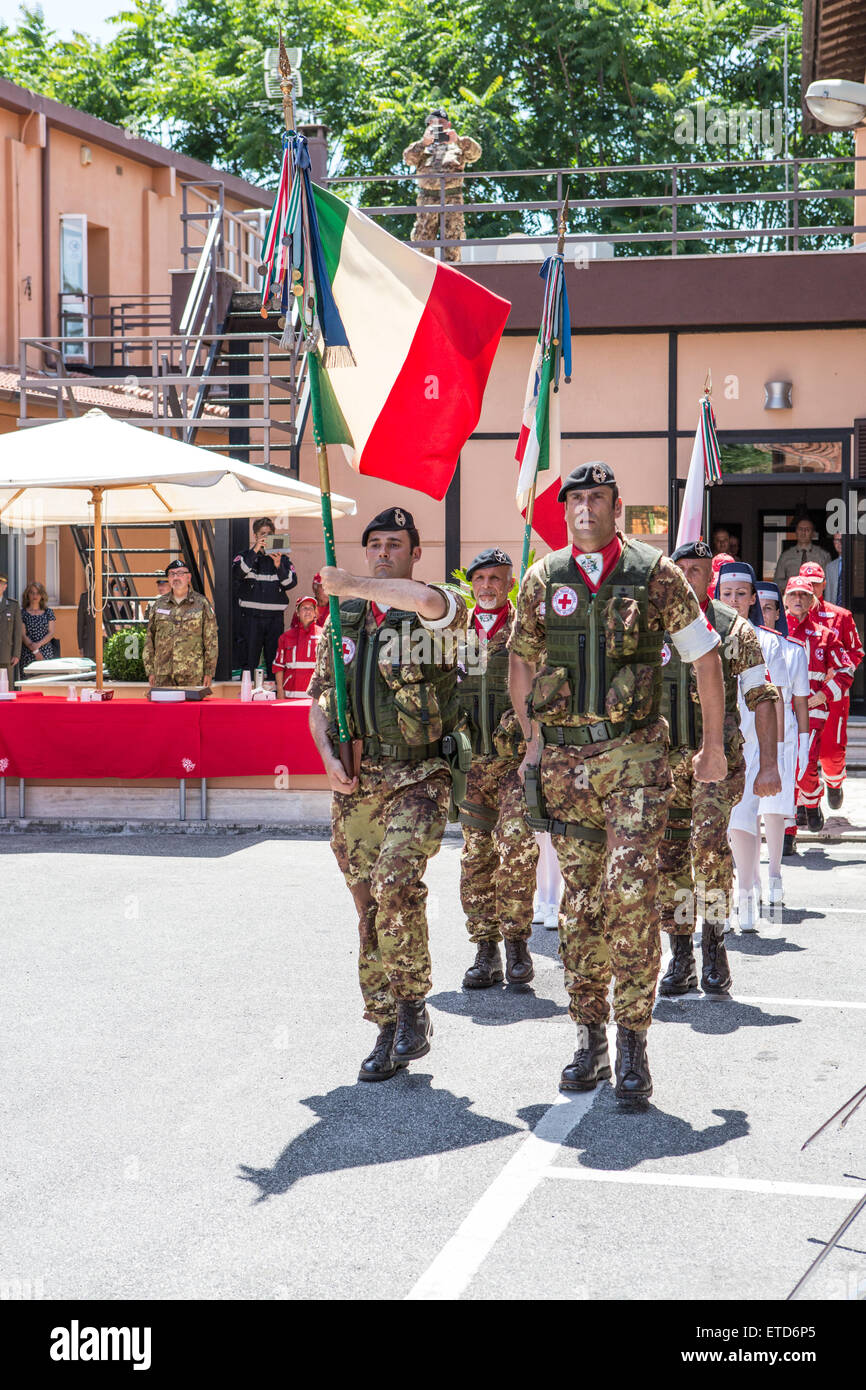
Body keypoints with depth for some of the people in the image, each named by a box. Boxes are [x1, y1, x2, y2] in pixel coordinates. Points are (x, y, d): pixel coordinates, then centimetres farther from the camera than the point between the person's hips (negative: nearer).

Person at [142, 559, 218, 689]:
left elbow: (211, 639, 2)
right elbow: (149, 639, 13)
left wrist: (209, 672, -4)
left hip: (193, 675, -3)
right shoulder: (159, 605, 12)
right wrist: (150, 671, 7)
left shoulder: (201, 604, 4)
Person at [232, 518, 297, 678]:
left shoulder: (282, 558, 11)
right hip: (251, 617, -2)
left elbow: (291, 582, -1)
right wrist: (254, 551, -19)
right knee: (249, 660, -2)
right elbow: (237, 574, -14)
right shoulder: (245, 556, 7)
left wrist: (279, 566, -17)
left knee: (275, 659, 3)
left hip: (275, 616, 2)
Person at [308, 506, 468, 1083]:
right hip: (355, 781, 5)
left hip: (418, 777, -5)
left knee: (397, 886, -24)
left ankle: (413, 1008, -5)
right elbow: (319, 697, 18)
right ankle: (389, 1033, 17)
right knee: (369, 909, 7)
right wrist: (329, 758, 0)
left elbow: (427, 600, -31)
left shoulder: (439, 613, -3)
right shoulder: (343, 619, 14)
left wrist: (348, 583, -22)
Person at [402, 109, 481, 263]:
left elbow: (476, 153, -3)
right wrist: (423, 143, -17)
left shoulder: (458, 145, 16)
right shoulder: (423, 146, 18)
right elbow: (408, 158, -1)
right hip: (427, 198, 1)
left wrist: (458, 140, -20)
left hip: (452, 197, -1)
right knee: (423, 239, -2)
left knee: (453, 239, -5)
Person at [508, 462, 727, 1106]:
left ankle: (633, 1046, -5)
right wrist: (534, 737, 14)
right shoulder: (543, 580, 8)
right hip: (564, 760, 3)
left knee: (631, 896, -13)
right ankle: (590, 1040, 17)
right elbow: (522, 659, 20)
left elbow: (705, 655, 5)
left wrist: (714, 745, 6)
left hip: (633, 753, -3)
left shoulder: (655, 572, -1)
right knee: (580, 902, 7)